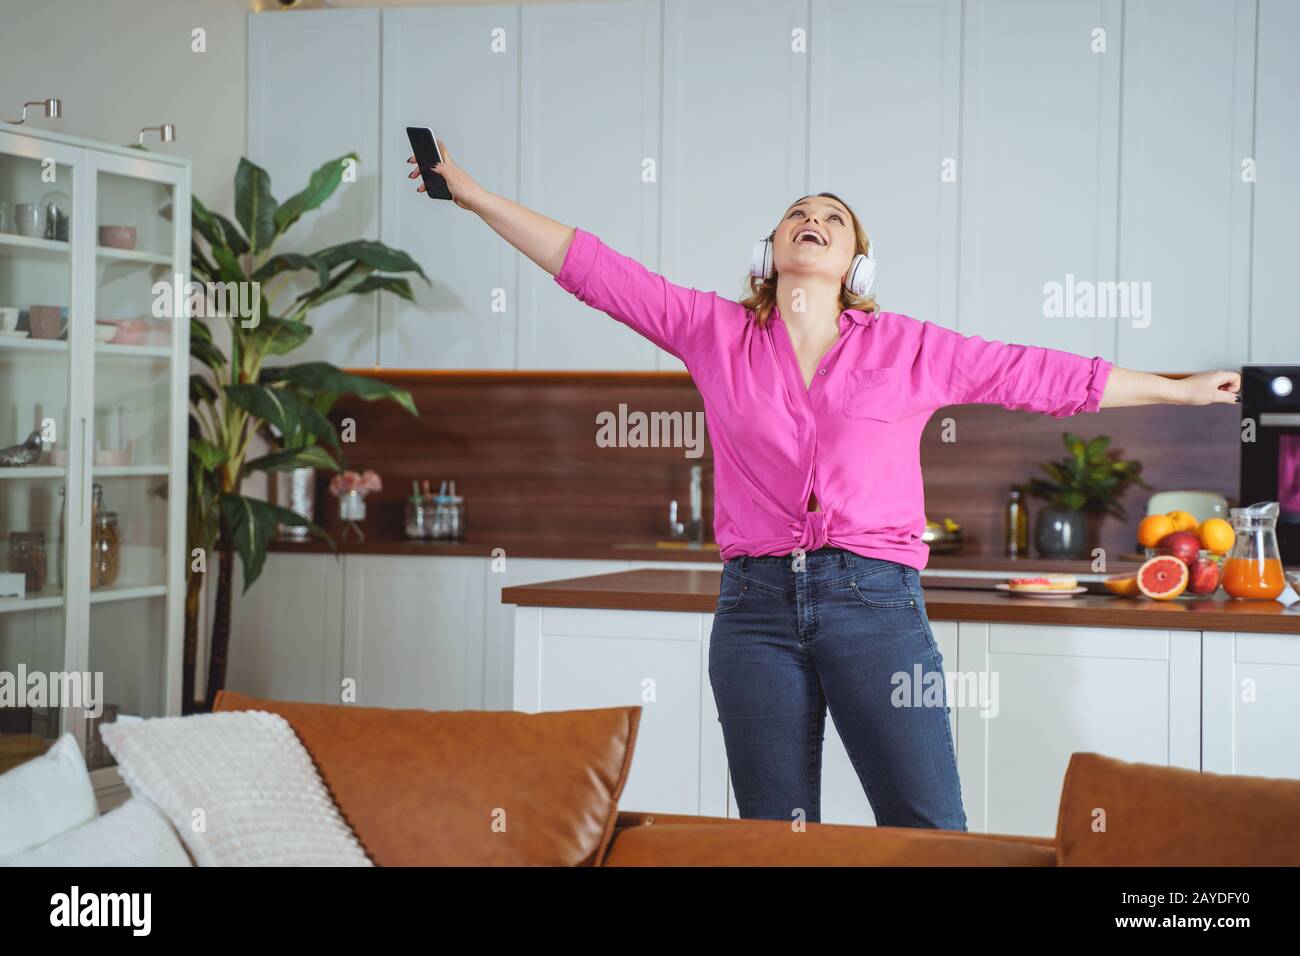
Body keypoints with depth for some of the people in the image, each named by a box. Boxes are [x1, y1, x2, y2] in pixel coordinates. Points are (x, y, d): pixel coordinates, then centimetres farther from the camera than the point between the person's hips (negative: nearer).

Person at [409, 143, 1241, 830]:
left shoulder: (908, 348, 9)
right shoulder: (715, 333, 10)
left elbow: (1038, 376, 13)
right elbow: (594, 269, 8)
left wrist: (1184, 390, 16)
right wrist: (475, 196, 4)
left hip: (875, 601, -1)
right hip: (757, 605, 1)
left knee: (930, 831, -6)